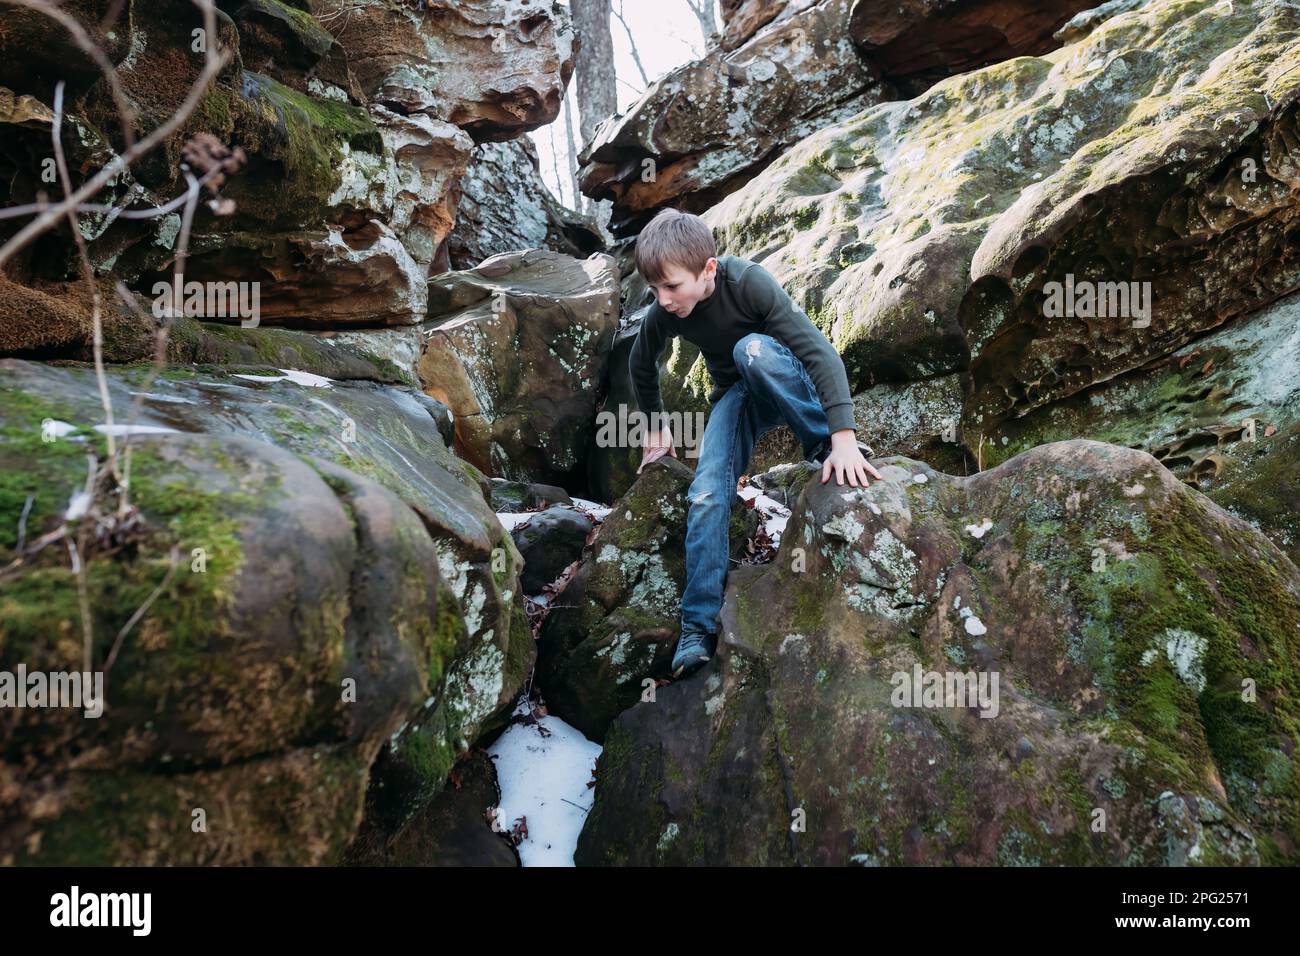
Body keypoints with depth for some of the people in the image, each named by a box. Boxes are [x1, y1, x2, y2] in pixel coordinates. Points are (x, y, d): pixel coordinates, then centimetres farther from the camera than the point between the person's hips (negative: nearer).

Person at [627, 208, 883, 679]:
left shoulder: (748, 282, -30)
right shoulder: (661, 315, -17)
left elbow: (820, 351, -34)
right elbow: (642, 367, 6)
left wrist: (842, 437, -43)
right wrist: (656, 426, 14)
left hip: (788, 385, -3)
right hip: (736, 396, 3)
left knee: (752, 348, -38)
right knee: (706, 496, -19)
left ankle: (825, 447, -22)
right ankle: (699, 626, -11)